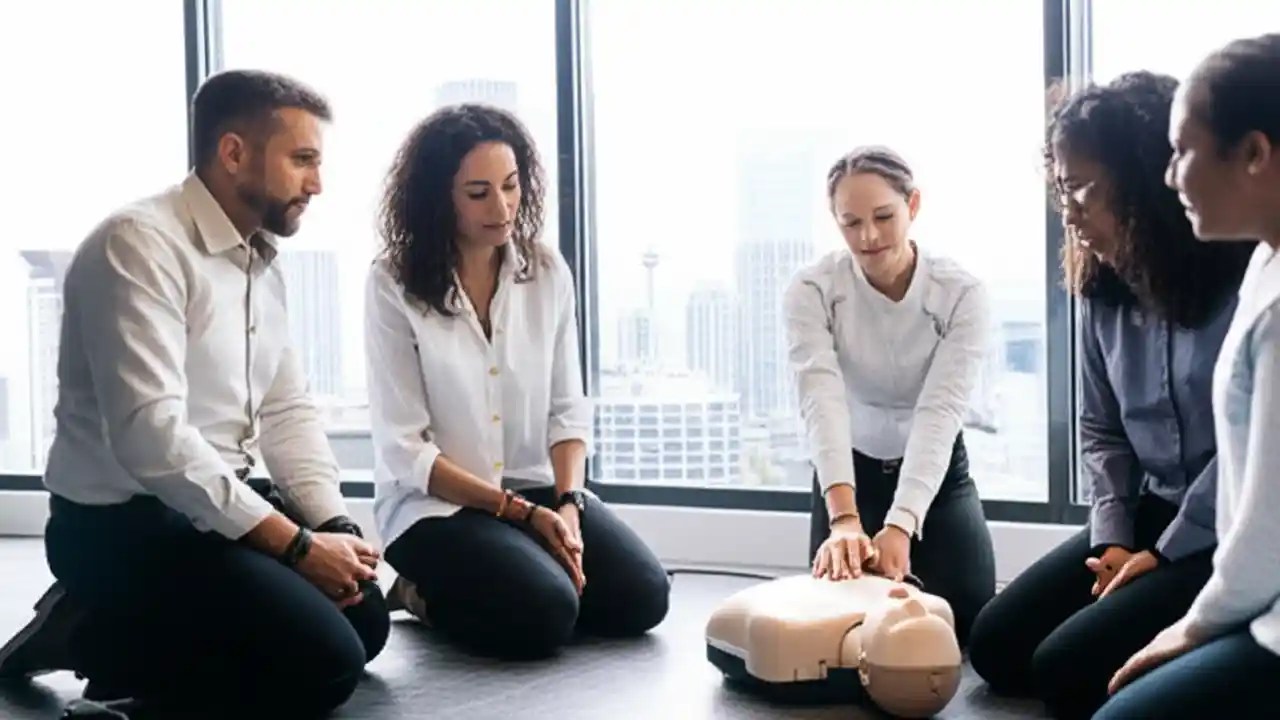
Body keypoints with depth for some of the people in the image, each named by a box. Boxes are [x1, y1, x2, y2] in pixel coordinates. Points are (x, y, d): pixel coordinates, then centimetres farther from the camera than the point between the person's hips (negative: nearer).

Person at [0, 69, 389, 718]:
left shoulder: (263, 261, 10)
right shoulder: (139, 243, -20)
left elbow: (288, 410, 11)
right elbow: (150, 434, -29)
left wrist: (335, 526, -7)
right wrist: (299, 545, -26)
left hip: (222, 501, 10)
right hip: (123, 522, -9)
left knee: (364, 622, 11)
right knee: (325, 662, -18)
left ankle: (116, 641, 11)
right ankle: (96, 639, -2)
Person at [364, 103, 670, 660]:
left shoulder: (547, 272, 1)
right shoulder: (393, 284, -12)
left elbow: (567, 409, 4)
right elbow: (405, 449, -13)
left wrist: (567, 504, -14)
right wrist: (520, 511, -18)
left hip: (536, 488, 5)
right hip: (436, 501, -5)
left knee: (642, 596, -14)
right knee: (544, 613, -28)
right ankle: (429, 595, 3)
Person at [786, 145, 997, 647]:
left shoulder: (961, 294, -22)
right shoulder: (811, 290, -22)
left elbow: (940, 412, -32)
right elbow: (822, 402, -36)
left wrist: (899, 526, -45)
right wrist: (844, 518, -51)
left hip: (937, 473, 0)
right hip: (851, 474, 0)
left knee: (973, 622, -14)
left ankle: (909, 584, 22)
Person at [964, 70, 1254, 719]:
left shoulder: (1248, 276, -18)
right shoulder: (1104, 288, 6)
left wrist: (1167, 553, -14)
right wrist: (1111, 538, -2)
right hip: (1152, 513, 8)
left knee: (1069, 666, -19)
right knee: (998, 643, 4)